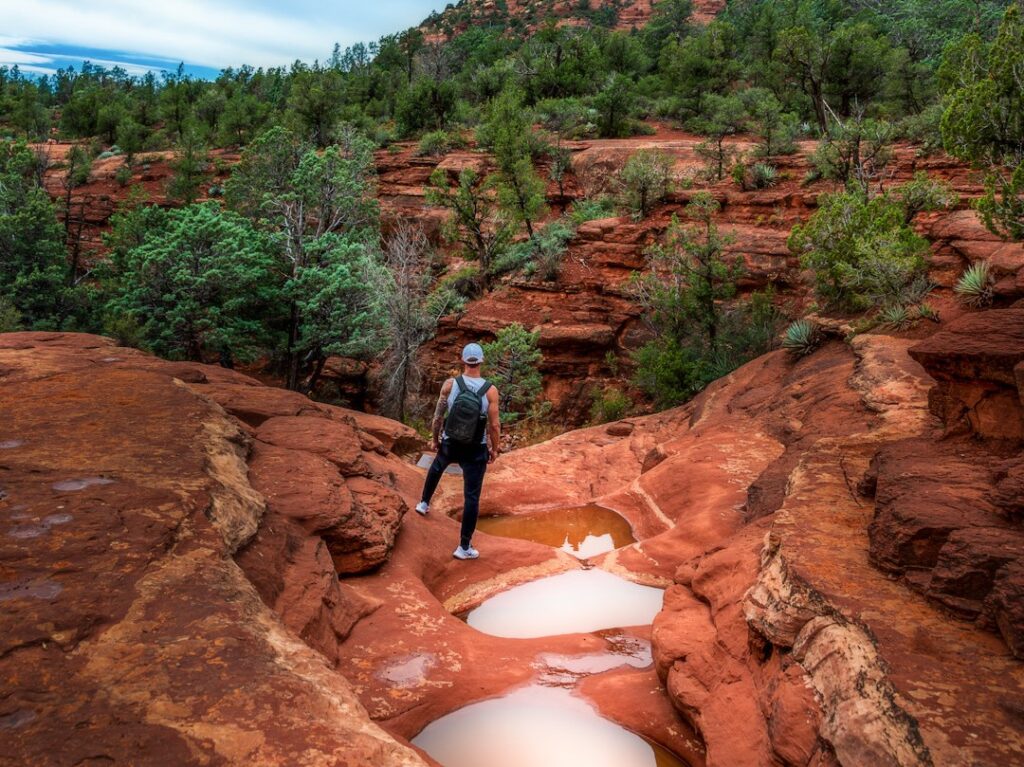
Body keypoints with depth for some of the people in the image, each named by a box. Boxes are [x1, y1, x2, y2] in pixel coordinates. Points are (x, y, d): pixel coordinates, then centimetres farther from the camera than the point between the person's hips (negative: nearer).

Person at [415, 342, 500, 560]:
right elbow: (494, 424, -11)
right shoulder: (490, 390, -13)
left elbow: (438, 415, -1)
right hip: (476, 450, -2)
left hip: (450, 444, 2)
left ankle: (424, 503, 52)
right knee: (472, 497, 5)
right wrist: (495, 449, 4)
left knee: (437, 467, 36)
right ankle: (464, 546, 9)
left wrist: (435, 438, 15)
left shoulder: (450, 384, -9)